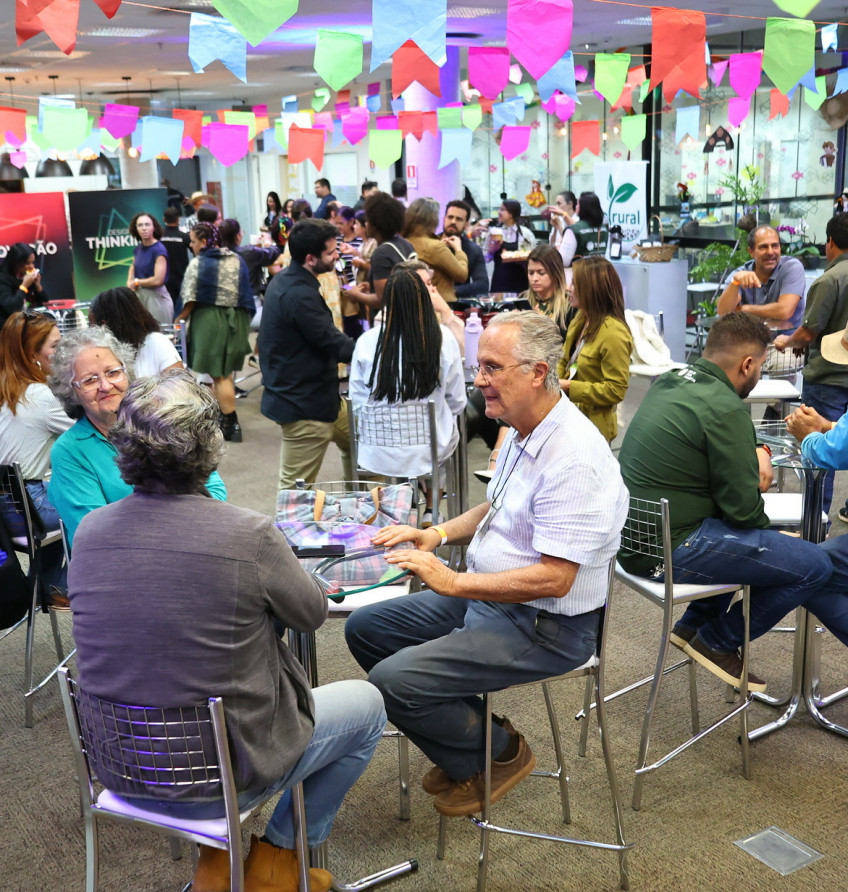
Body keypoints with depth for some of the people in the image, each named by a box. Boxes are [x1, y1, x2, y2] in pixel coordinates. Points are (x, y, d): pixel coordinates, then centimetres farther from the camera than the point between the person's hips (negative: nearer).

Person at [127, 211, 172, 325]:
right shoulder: (138, 248, 7)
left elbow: (158, 280, -22)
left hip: (156, 297, -8)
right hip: (139, 296, 8)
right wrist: (129, 282, 6)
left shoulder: (159, 250, -15)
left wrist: (137, 282, -7)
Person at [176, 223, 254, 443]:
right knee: (224, 371, 16)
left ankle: (231, 424, 2)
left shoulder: (198, 263, -9)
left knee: (219, 374, 1)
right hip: (237, 321, 5)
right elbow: (247, 295, 6)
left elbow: (190, 300, -11)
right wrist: (243, 322, 15)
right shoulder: (238, 260, 6)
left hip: (209, 321, -5)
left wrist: (180, 319, 3)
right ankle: (222, 415, 22)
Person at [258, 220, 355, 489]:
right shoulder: (299, 295, -26)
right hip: (305, 405, -11)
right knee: (296, 491, 0)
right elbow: (337, 346, -22)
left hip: (313, 395, 11)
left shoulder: (286, 280, 7)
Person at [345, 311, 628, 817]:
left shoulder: (574, 459, -27)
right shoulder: (524, 433, 5)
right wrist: (438, 534, 5)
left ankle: (500, 754, 7)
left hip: (544, 626, -10)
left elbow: (554, 579, -29)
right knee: (365, 628, 9)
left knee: (392, 680, -20)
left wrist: (453, 583, -26)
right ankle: (469, 737, 17)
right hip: (486, 598, 10)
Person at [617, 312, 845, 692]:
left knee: (758, 533, 29)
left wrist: (758, 451, 5)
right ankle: (717, 642, 10)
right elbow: (743, 507, -15)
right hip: (669, 550, -10)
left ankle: (692, 625, 28)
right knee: (815, 565, -6)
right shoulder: (725, 409, -20)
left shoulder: (669, 381, 7)